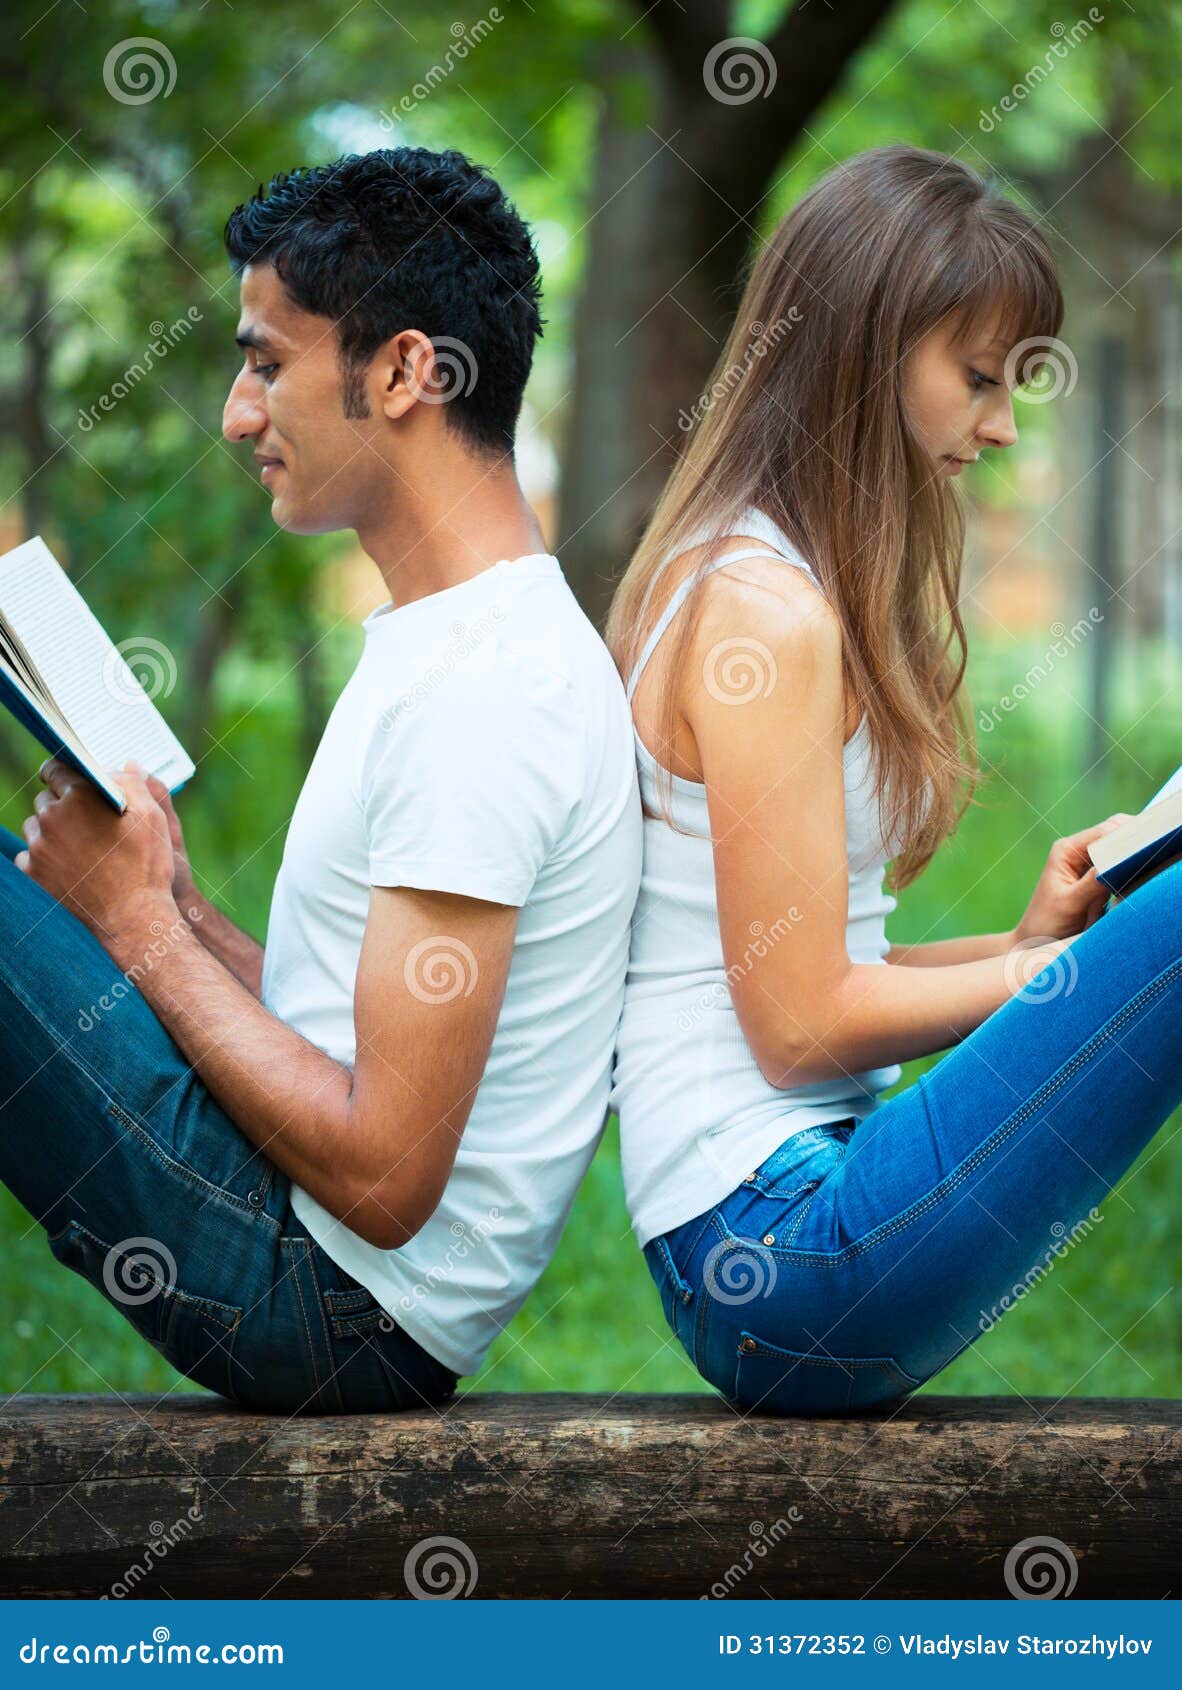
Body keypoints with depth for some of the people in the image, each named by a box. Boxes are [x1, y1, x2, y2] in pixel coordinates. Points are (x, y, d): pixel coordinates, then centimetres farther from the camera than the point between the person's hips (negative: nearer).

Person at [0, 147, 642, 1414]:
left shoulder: (480, 692, -20)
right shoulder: (459, 639, 12)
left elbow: (383, 1177, -23)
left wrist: (139, 926, -13)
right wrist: (173, 904, 1)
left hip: (329, 1309, -10)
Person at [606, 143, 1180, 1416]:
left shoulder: (743, 581, 17)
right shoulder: (765, 610, -13)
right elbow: (802, 1021, -14)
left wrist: (1022, 944, 5)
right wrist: (1054, 969, -4)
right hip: (785, 1269, -10)